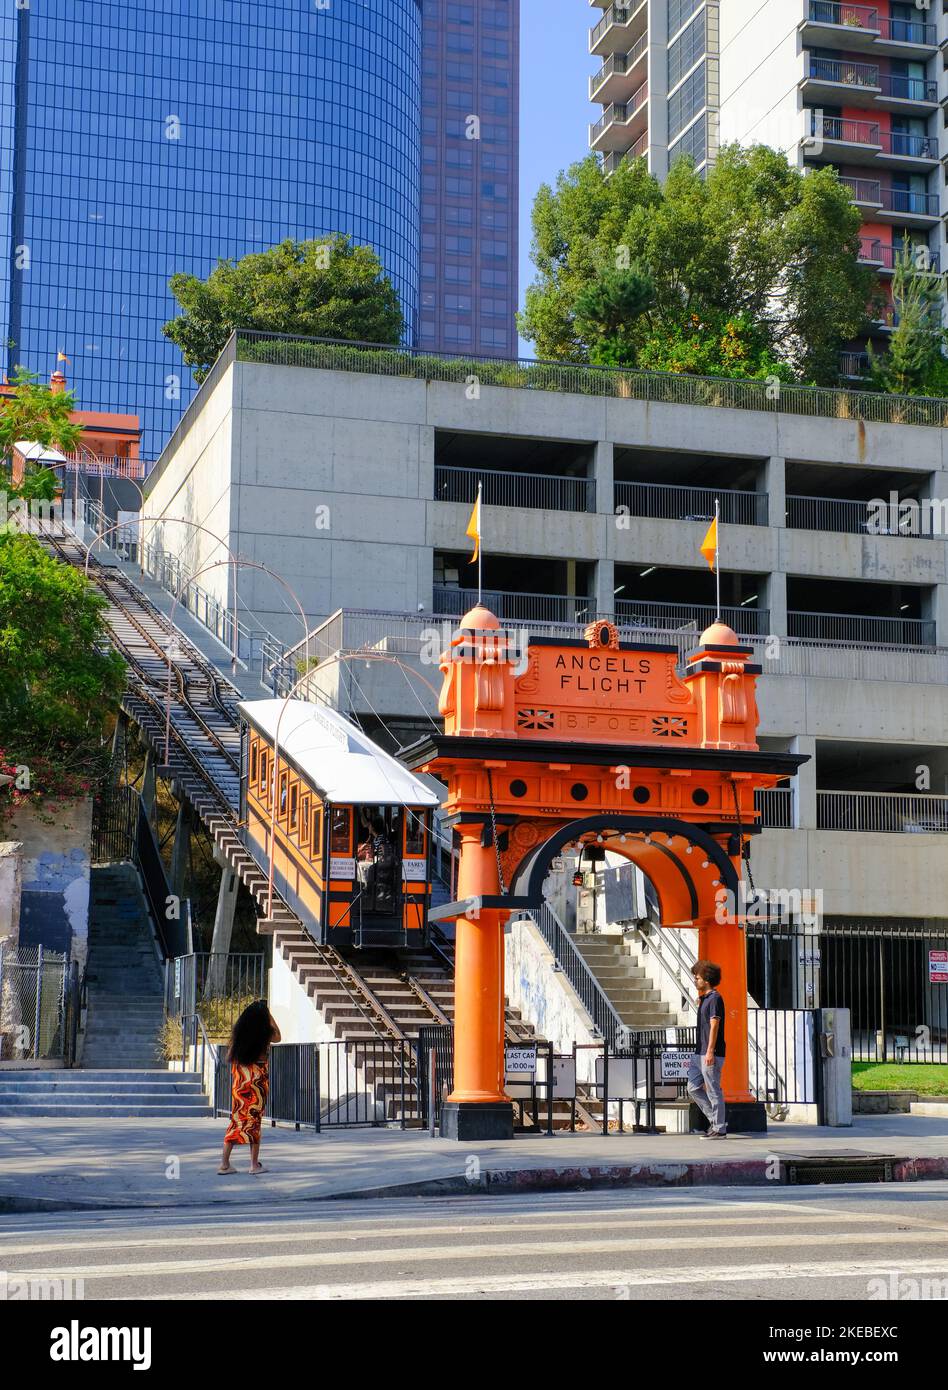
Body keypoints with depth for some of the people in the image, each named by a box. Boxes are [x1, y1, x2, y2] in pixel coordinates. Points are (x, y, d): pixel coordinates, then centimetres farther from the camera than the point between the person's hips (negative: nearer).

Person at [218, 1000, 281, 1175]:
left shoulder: (239, 1031, 0)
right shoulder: (266, 1033, -6)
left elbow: (229, 1055, 6)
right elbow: (278, 1037, 17)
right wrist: (268, 1014, 18)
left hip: (239, 1078, 3)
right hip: (258, 1080, -3)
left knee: (236, 1118, 9)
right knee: (255, 1118, 4)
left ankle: (224, 1163, 5)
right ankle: (254, 1164, 6)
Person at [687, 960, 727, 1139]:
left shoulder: (714, 999, -12)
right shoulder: (704, 999, 18)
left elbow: (714, 1026, -19)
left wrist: (710, 1052, -23)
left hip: (711, 1055, -10)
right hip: (700, 1053, 10)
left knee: (714, 1091, -4)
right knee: (693, 1088, 10)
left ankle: (719, 1129, 2)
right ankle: (715, 1119, 17)